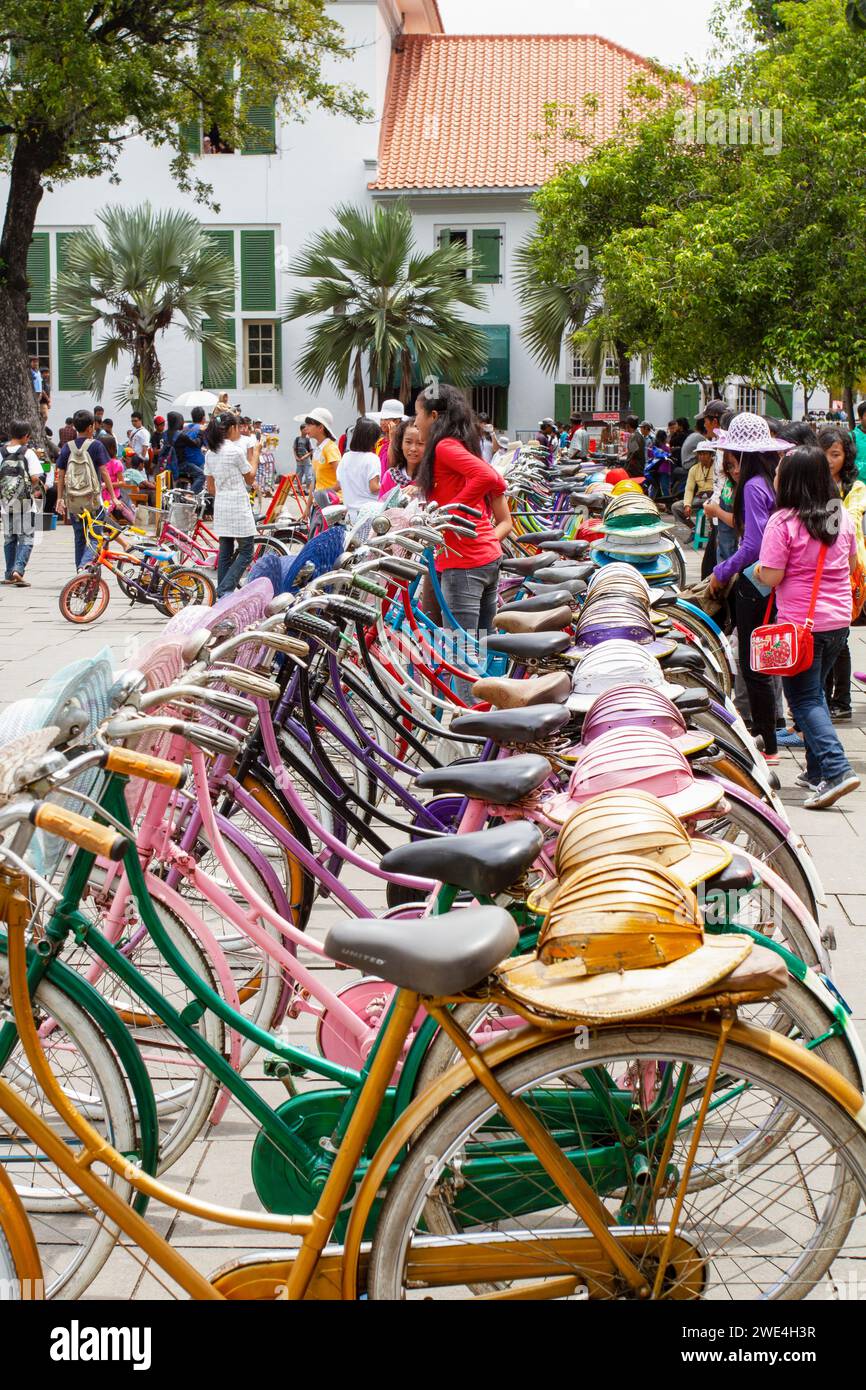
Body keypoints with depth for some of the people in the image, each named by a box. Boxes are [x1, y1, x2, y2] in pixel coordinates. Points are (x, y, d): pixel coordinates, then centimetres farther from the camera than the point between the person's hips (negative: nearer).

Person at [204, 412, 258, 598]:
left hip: (220, 506, 7)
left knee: (225, 553, 11)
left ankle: (222, 596, 11)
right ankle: (225, 590, -13)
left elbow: (210, 486, 12)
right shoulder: (236, 450, -12)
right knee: (246, 552, 0)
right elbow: (250, 479, -1)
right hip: (239, 507, -7)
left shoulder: (210, 453, 8)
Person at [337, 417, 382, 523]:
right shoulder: (372, 458, -12)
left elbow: (339, 484, 13)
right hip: (369, 510, -6)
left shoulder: (345, 457, 6)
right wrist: (380, 485, 3)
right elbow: (374, 488, -17)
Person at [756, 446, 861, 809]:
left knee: (804, 699, 1)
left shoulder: (783, 522, -16)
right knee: (815, 693, 20)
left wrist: (757, 569, 5)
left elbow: (771, 577, -16)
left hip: (800, 623, -6)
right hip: (839, 621, 6)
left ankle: (836, 770, -13)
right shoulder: (843, 517, 3)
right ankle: (817, 771, 23)